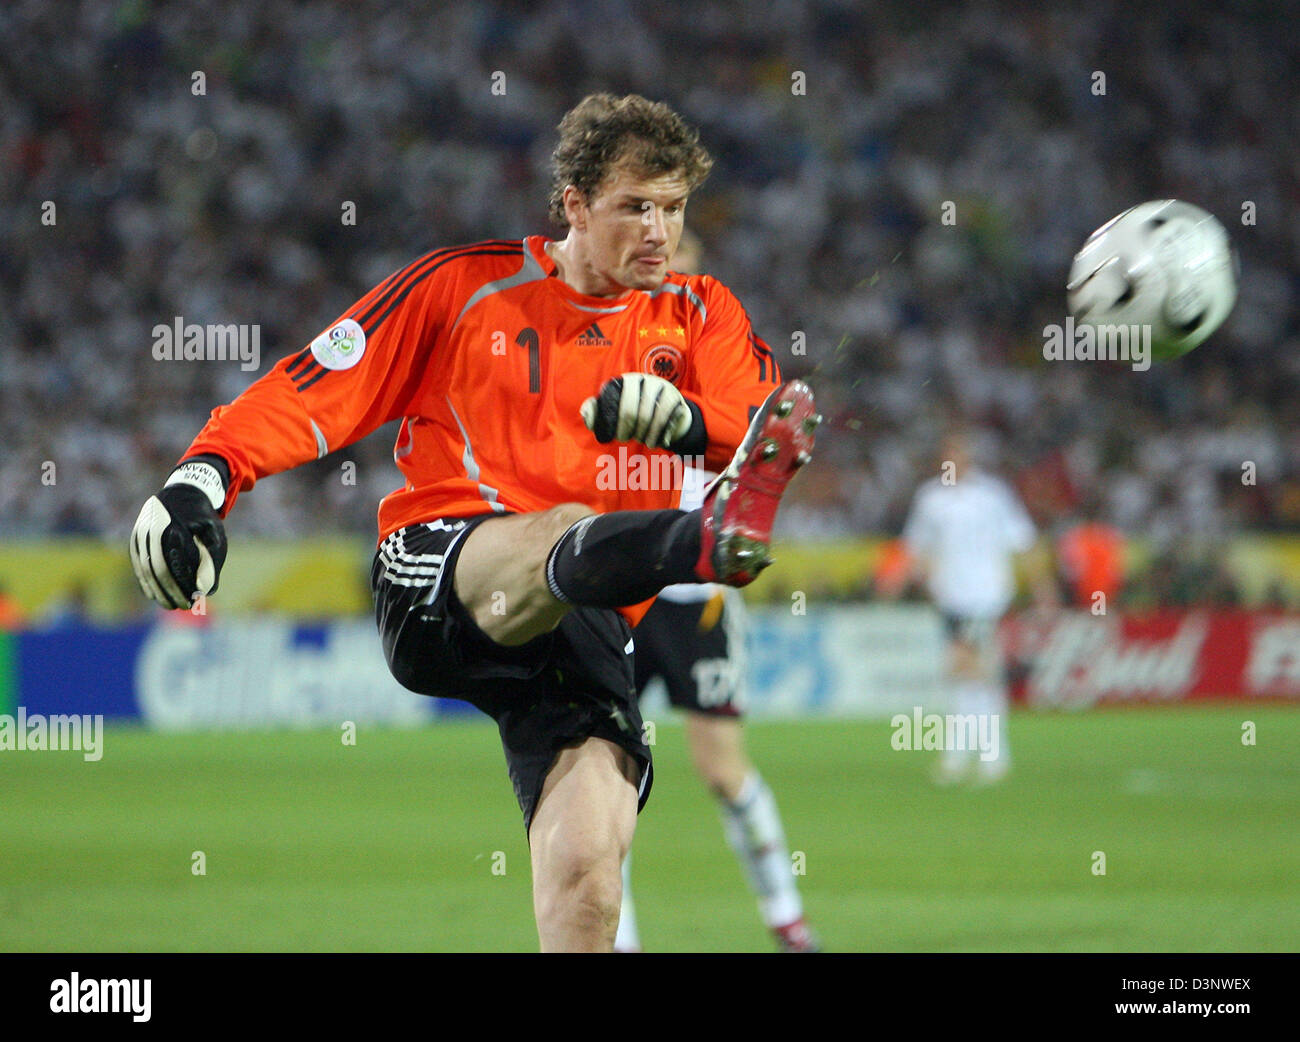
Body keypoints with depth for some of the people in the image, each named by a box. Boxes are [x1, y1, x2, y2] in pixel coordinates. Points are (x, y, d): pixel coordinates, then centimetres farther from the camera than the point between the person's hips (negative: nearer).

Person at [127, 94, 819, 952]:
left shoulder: (697, 316, 15)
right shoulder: (465, 286, 10)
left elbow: (771, 426, -3)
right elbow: (315, 389, 7)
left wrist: (687, 419, -24)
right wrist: (204, 478, -6)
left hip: (586, 629, 3)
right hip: (432, 584, -3)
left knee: (587, 872, -17)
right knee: (567, 535, -38)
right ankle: (713, 540, -70)